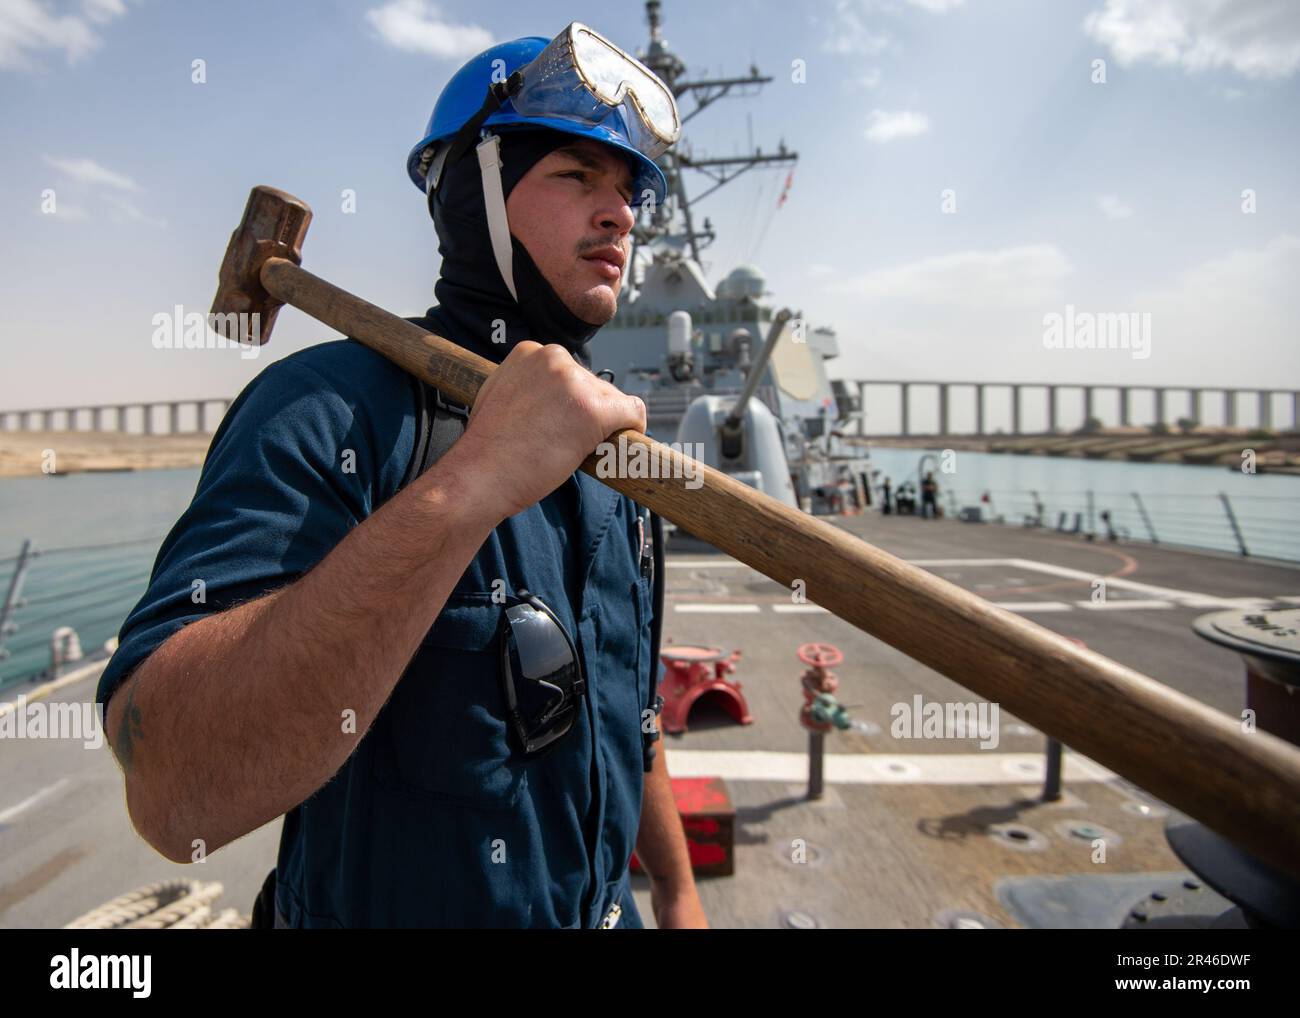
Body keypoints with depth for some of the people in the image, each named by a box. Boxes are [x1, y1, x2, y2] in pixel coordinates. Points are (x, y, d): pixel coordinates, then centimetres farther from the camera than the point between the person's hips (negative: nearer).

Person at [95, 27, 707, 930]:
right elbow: (174, 799, -33)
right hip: (388, 906, -5)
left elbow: (627, 703, 8)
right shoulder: (334, 407, -23)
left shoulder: (605, 444, 0)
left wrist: (677, 887, 12)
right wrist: (466, 486, -41)